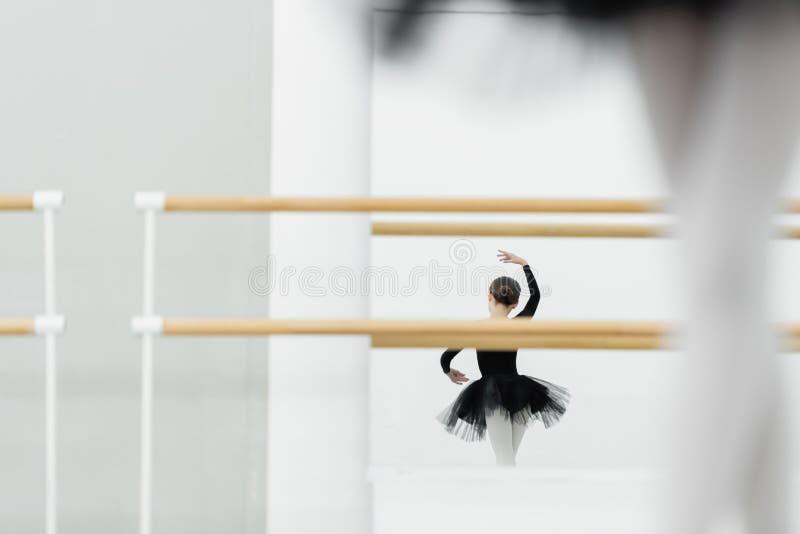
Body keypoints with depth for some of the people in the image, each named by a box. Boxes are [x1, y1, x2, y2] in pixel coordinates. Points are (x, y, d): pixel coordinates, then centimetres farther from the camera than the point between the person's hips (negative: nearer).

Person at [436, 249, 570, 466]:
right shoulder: (519, 325, 0)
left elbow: (445, 358, -2)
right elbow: (536, 294, 18)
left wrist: (449, 372, 21)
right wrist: (523, 263, 26)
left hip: (492, 397, -4)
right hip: (518, 393, 4)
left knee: (505, 462, -10)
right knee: (508, 459, 14)